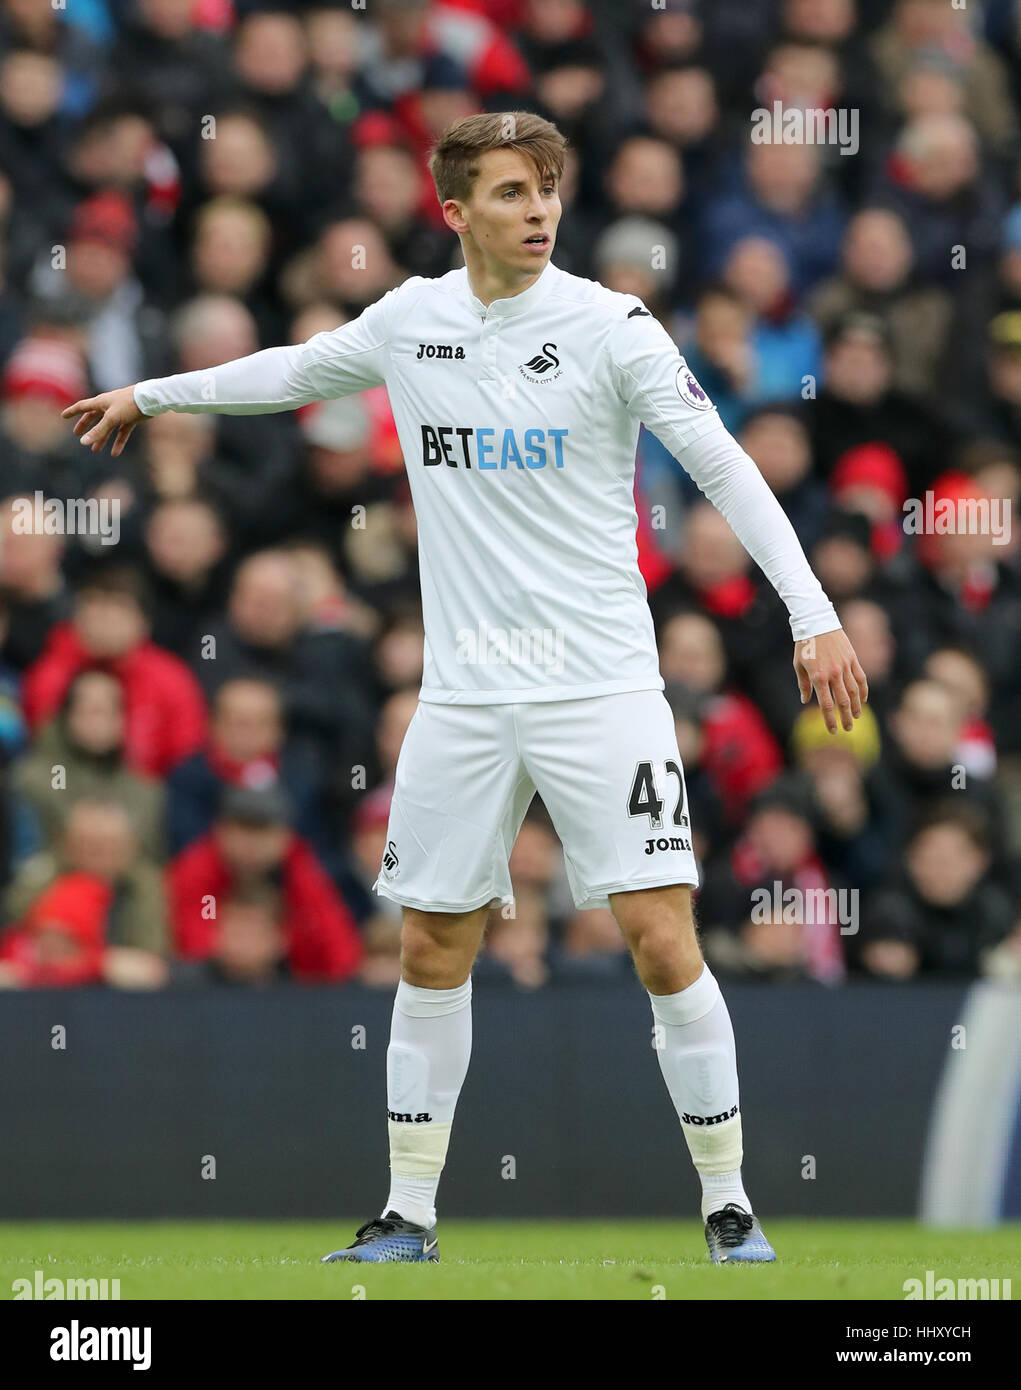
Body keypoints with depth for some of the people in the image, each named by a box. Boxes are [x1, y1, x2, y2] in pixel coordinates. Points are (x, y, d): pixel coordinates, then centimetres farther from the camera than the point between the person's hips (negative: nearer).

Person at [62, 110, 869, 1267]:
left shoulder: (610, 326, -8)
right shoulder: (410, 320, 5)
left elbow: (723, 468, -11)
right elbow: (294, 371, 26)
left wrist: (813, 616, -19)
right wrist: (150, 394, 34)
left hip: (600, 684, -4)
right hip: (463, 694, 4)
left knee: (663, 942, -10)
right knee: (432, 953, 6)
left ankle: (728, 1206, 1)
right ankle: (409, 1217, 17)